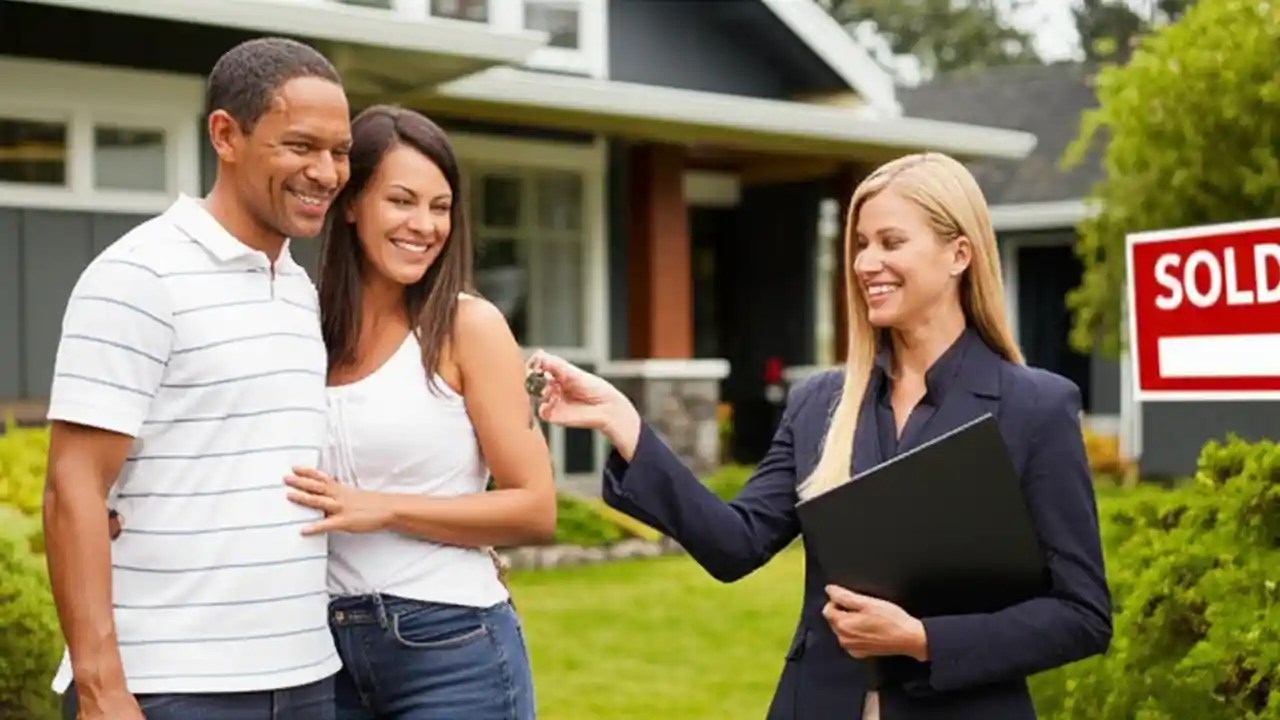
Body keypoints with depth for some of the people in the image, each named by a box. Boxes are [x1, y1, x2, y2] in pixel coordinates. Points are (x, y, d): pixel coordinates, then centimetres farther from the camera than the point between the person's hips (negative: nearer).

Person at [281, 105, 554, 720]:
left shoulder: (468, 326, -7)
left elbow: (535, 509, -8)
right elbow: (280, 490, 13)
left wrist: (382, 508, -15)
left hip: (453, 649, -3)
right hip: (332, 650, 4)